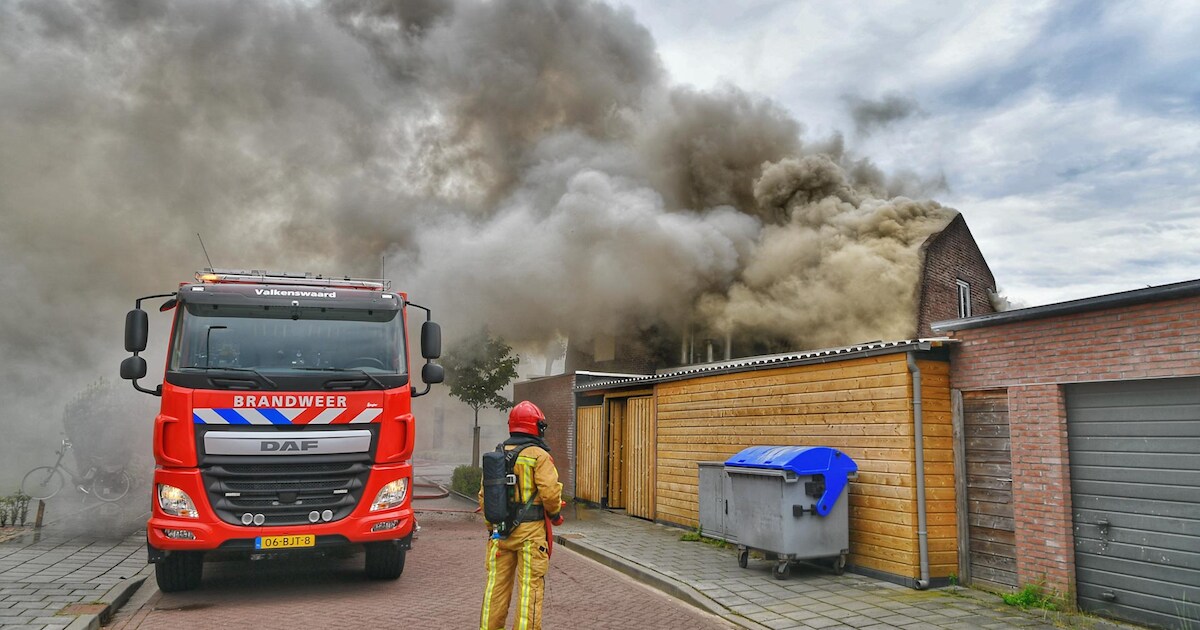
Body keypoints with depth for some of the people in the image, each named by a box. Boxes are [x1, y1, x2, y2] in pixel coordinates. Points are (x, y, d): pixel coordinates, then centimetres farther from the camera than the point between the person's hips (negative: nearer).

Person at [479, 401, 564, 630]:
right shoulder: (539, 455, -10)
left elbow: (484, 494, 11)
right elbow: (550, 492, -17)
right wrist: (556, 513, 3)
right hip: (530, 531, -5)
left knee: (496, 585, 13)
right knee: (530, 587, 2)